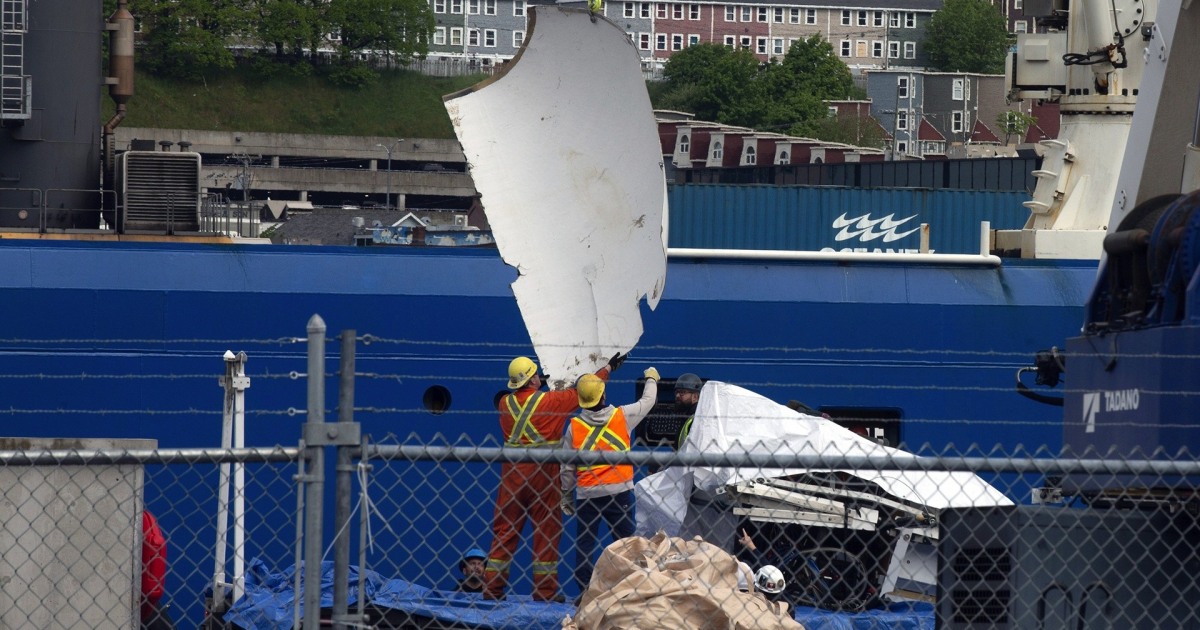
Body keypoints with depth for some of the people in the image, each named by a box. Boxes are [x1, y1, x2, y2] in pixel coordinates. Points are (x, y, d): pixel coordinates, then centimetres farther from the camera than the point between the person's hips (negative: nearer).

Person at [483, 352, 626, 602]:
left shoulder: (505, 403, 2)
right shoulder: (550, 401, -8)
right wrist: (608, 368, 16)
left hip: (511, 473, 4)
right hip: (542, 473, -4)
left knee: (504, 529, 8)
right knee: (547, 529, 3)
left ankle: (492, 586, 6)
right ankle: (546, 588, 2)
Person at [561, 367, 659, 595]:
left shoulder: (574, 426, -1)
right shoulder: (622, 416, -3)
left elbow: (567, 467, 3)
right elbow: (647, 401, 16)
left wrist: (566, 496, 15)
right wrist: (651, 379, 36)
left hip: (586, 494, 1)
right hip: (618, 491, -1)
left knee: (584, 543, 6)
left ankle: (585, 591, 2)